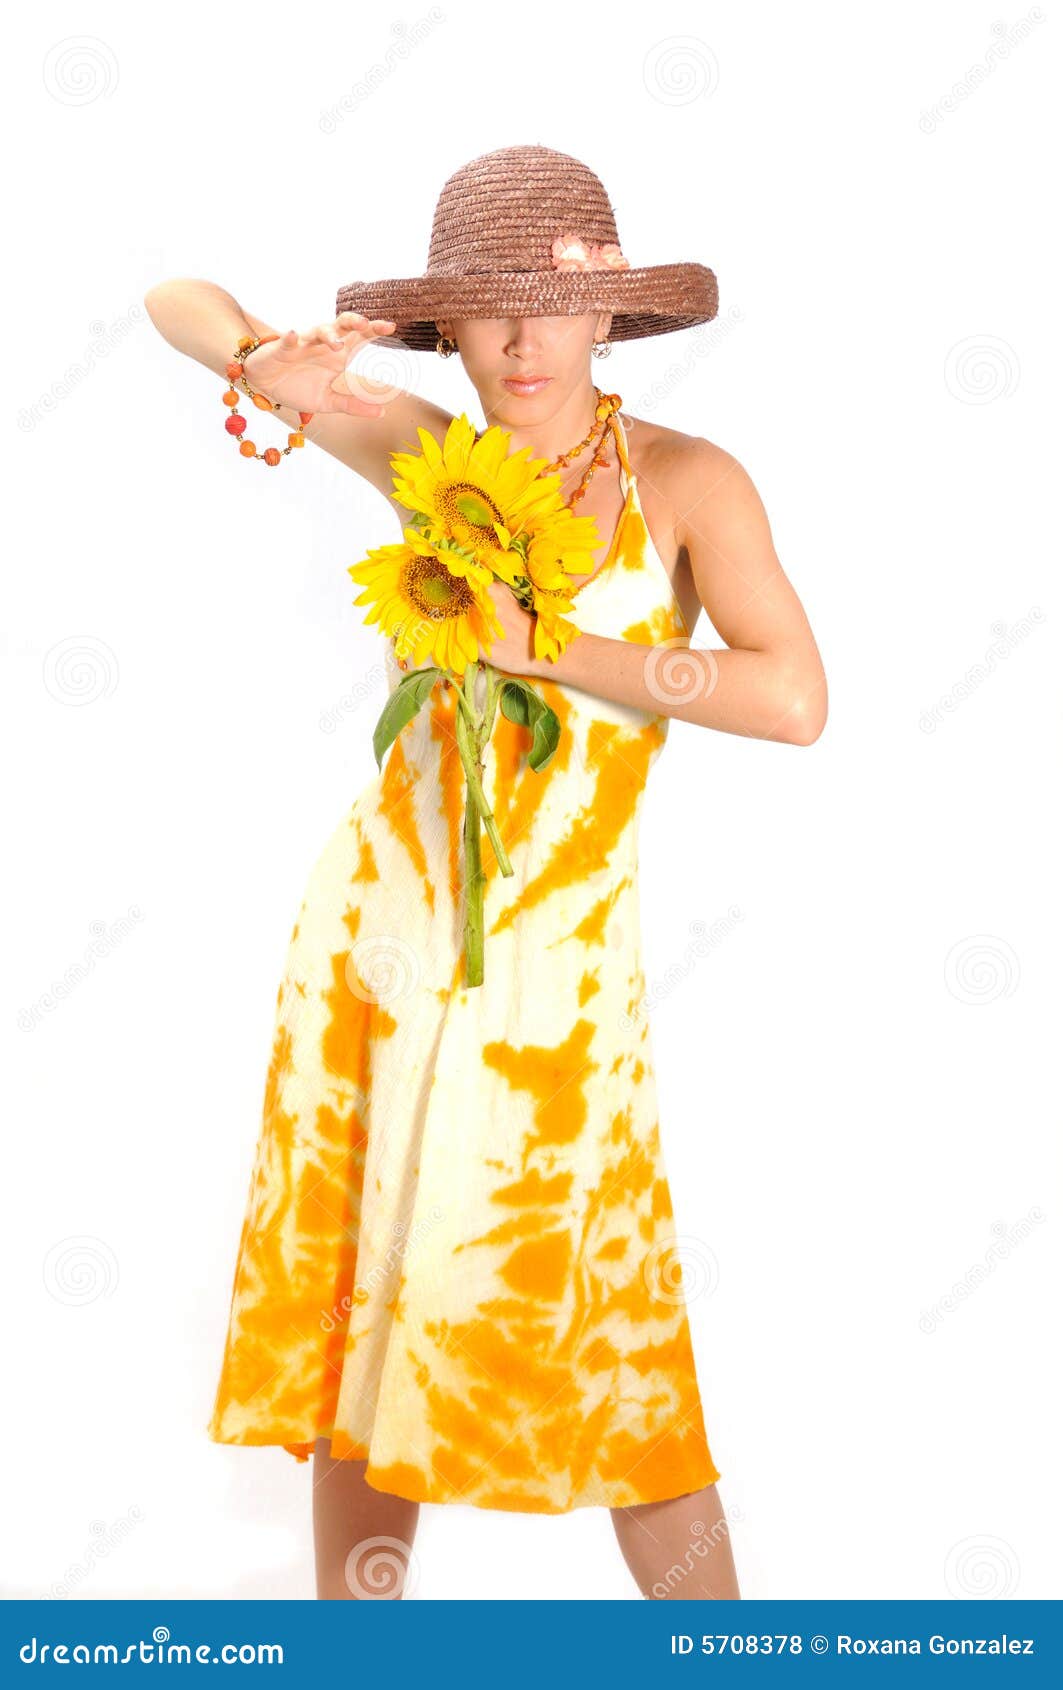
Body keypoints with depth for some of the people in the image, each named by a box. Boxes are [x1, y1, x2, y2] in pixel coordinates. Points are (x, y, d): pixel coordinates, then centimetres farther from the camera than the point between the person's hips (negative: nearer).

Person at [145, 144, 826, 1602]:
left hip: (555, 979, -3)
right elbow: (176, 301, 5)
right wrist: (271, 366, -17)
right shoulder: (428, 456, 1)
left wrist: (535, 643, -23)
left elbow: (794, 698, -24)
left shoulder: (687, 481, -7)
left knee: (613, 1369, 0)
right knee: (358, 1326, 11)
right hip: (376, 935, 3)